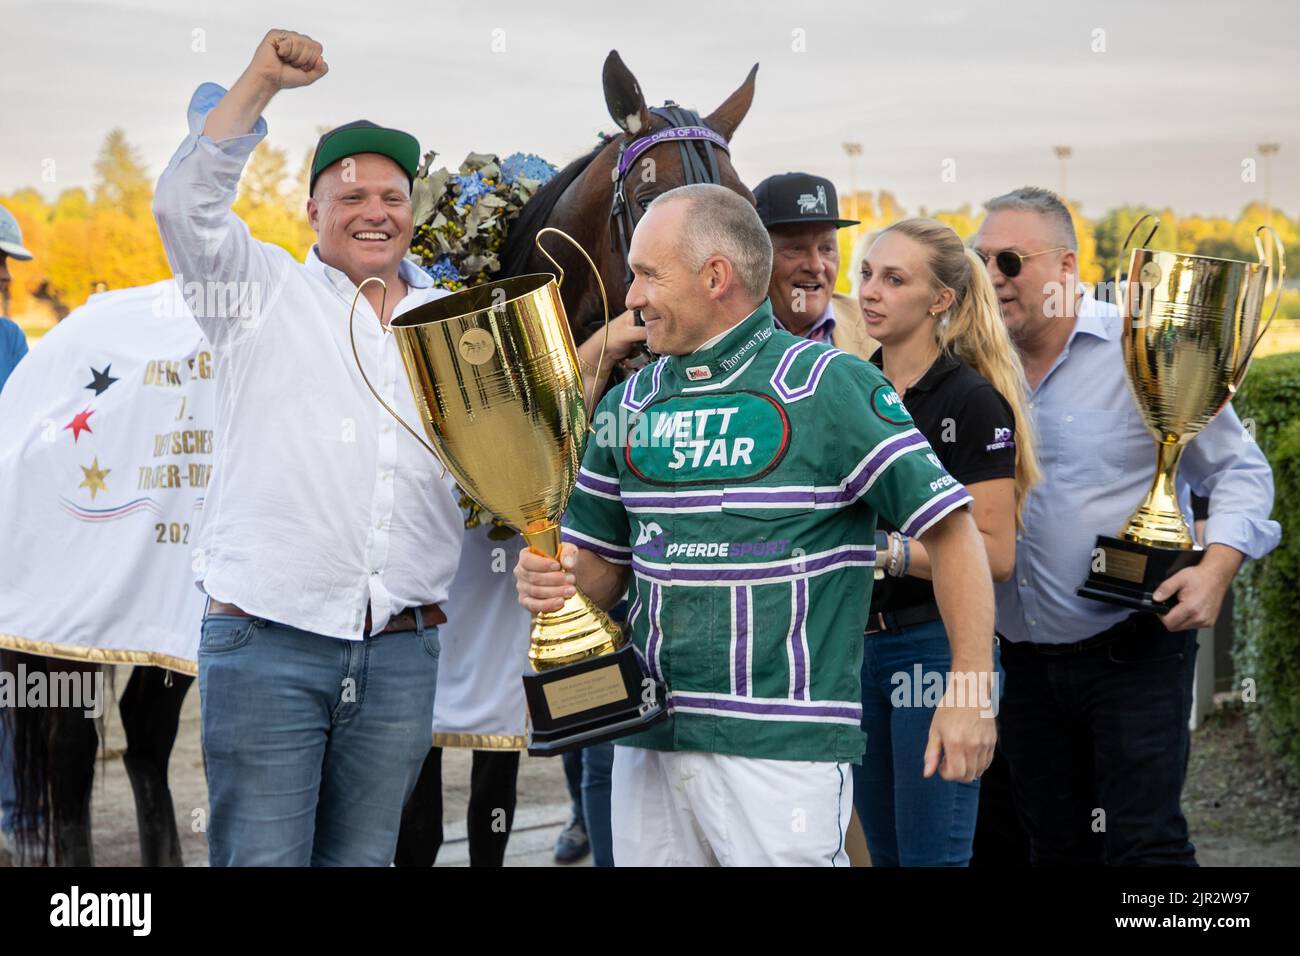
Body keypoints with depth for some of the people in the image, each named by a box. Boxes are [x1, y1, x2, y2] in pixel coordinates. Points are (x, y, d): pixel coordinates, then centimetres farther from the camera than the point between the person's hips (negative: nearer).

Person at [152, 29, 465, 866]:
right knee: (261, 857, -5)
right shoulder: (267, 293, 6)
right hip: (267, 642, -4)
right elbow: (185, 202, -10)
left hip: (401, 652, 4)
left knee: (362, 859, 10)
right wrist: (262, 80, -12)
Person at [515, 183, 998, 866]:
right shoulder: (628, 405, 12)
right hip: (648, 745, 6)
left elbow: (952, 530, -7)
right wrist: (553, 578, -4)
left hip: (783, 753, -5)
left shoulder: (827, 386, -6)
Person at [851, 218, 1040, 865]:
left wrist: (885, 550, -22)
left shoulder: (973, 400, -11)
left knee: (932, 854, -5)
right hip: (855, 642, 7)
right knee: (886, 851, 13)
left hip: (937, 645, -7)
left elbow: (995, 554, -16)